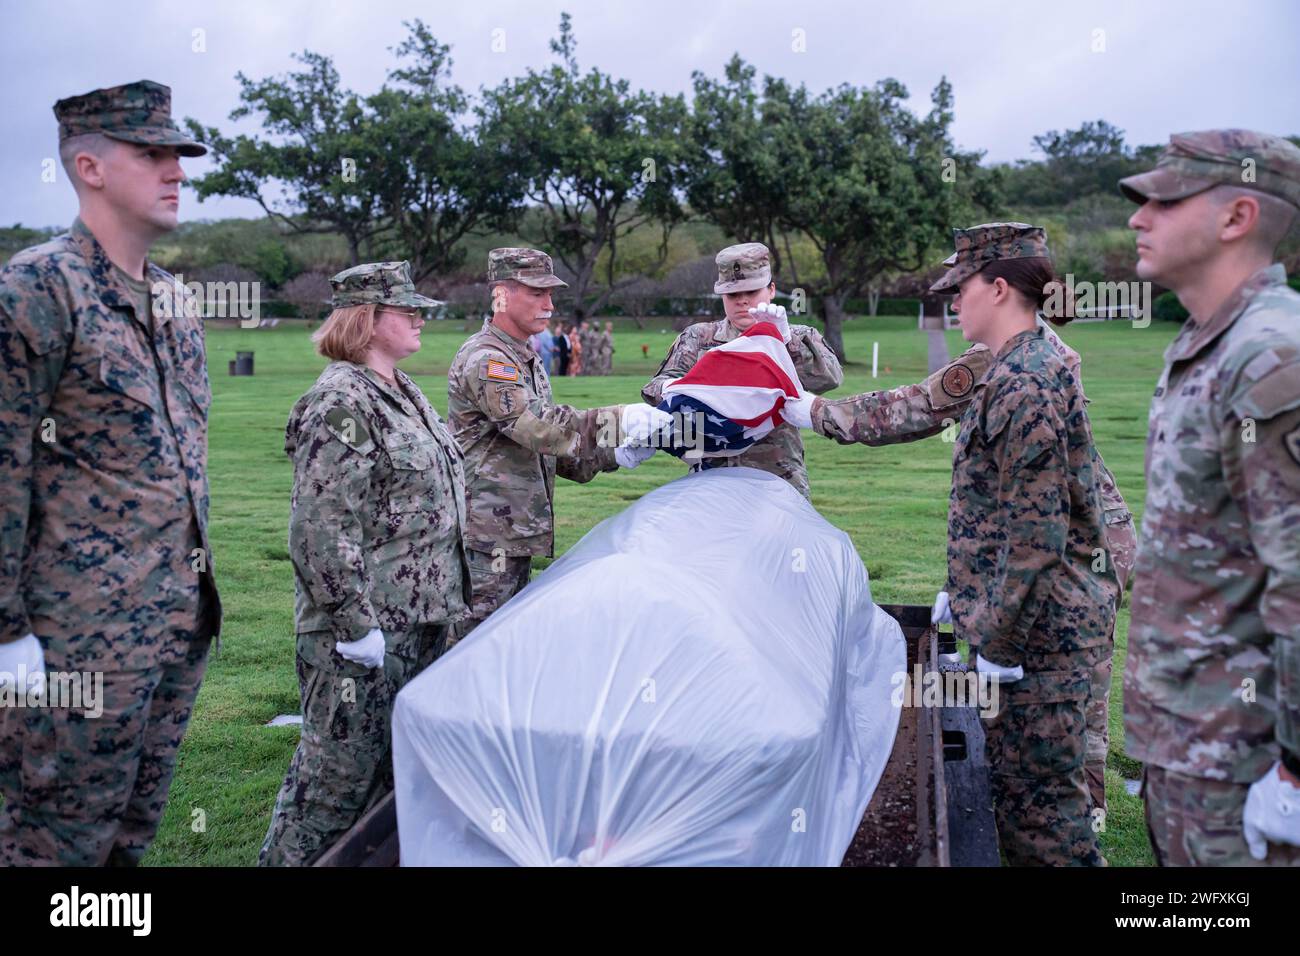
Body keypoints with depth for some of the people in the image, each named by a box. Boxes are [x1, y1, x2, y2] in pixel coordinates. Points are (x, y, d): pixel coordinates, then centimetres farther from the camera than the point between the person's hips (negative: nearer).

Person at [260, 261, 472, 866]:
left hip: (420, 619, 10)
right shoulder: (341, 403, -16)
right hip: (366, 630, -10)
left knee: (400, 761, 19)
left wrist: (447, 598, 23)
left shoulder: (406, 395, 14)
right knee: (341, 767, 0)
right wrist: (355, 624, -22)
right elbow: (321, 529, -22)